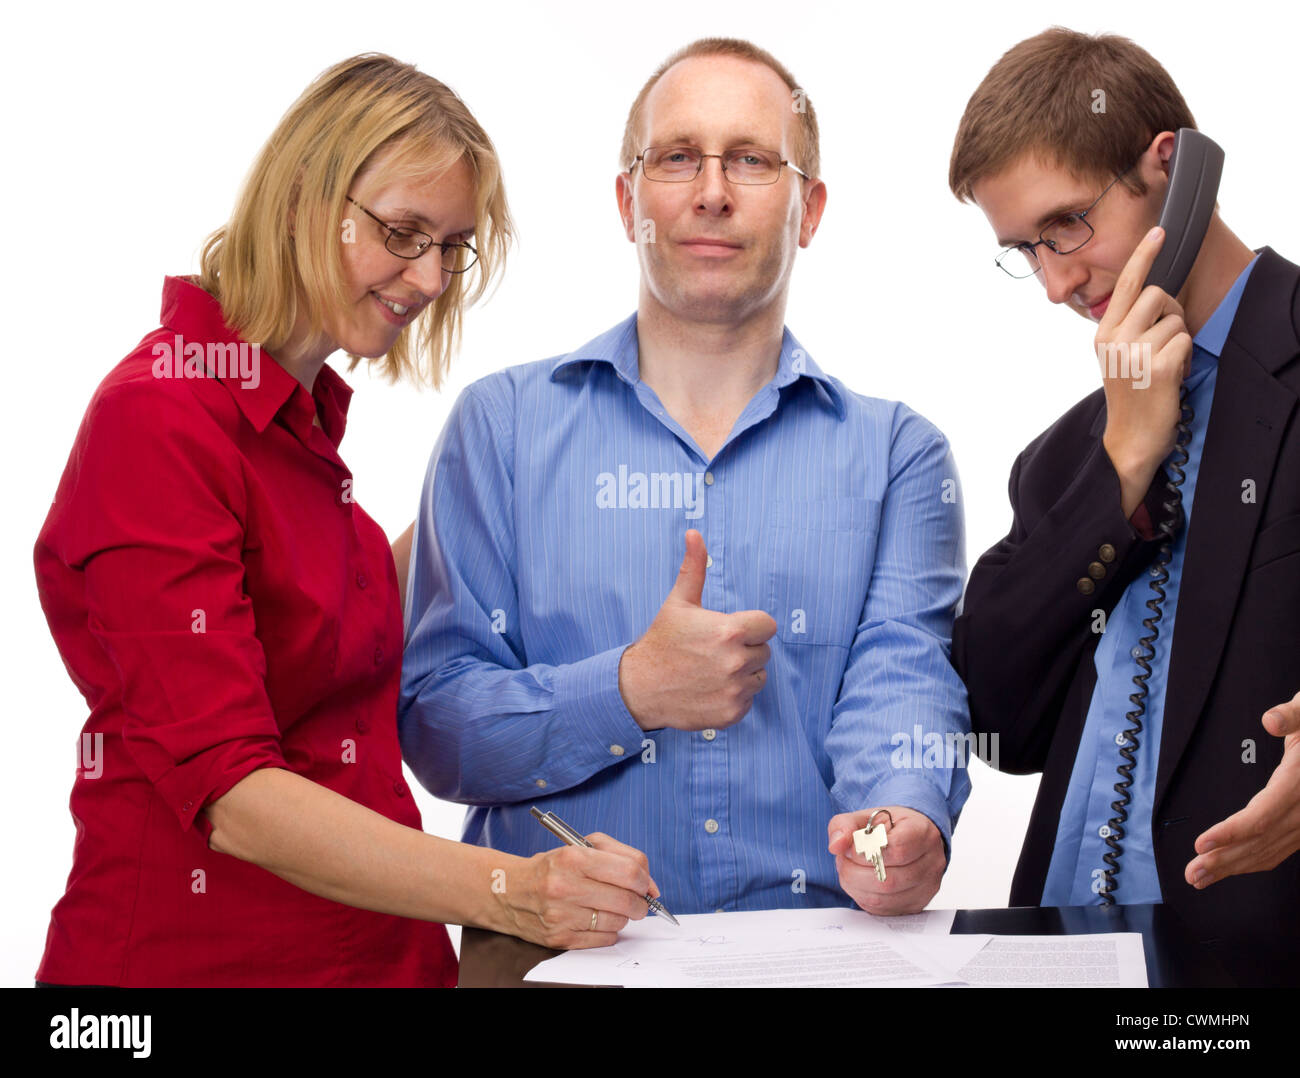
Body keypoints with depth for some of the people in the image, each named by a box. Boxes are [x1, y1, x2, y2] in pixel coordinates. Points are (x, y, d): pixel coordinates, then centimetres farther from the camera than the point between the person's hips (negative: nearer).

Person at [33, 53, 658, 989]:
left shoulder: (305, 411, 10)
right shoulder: (158, 418, -17)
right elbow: (227, 790, -26)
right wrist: (510, 892, -35)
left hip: (371, 946, 9)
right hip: (197, 953, -9)